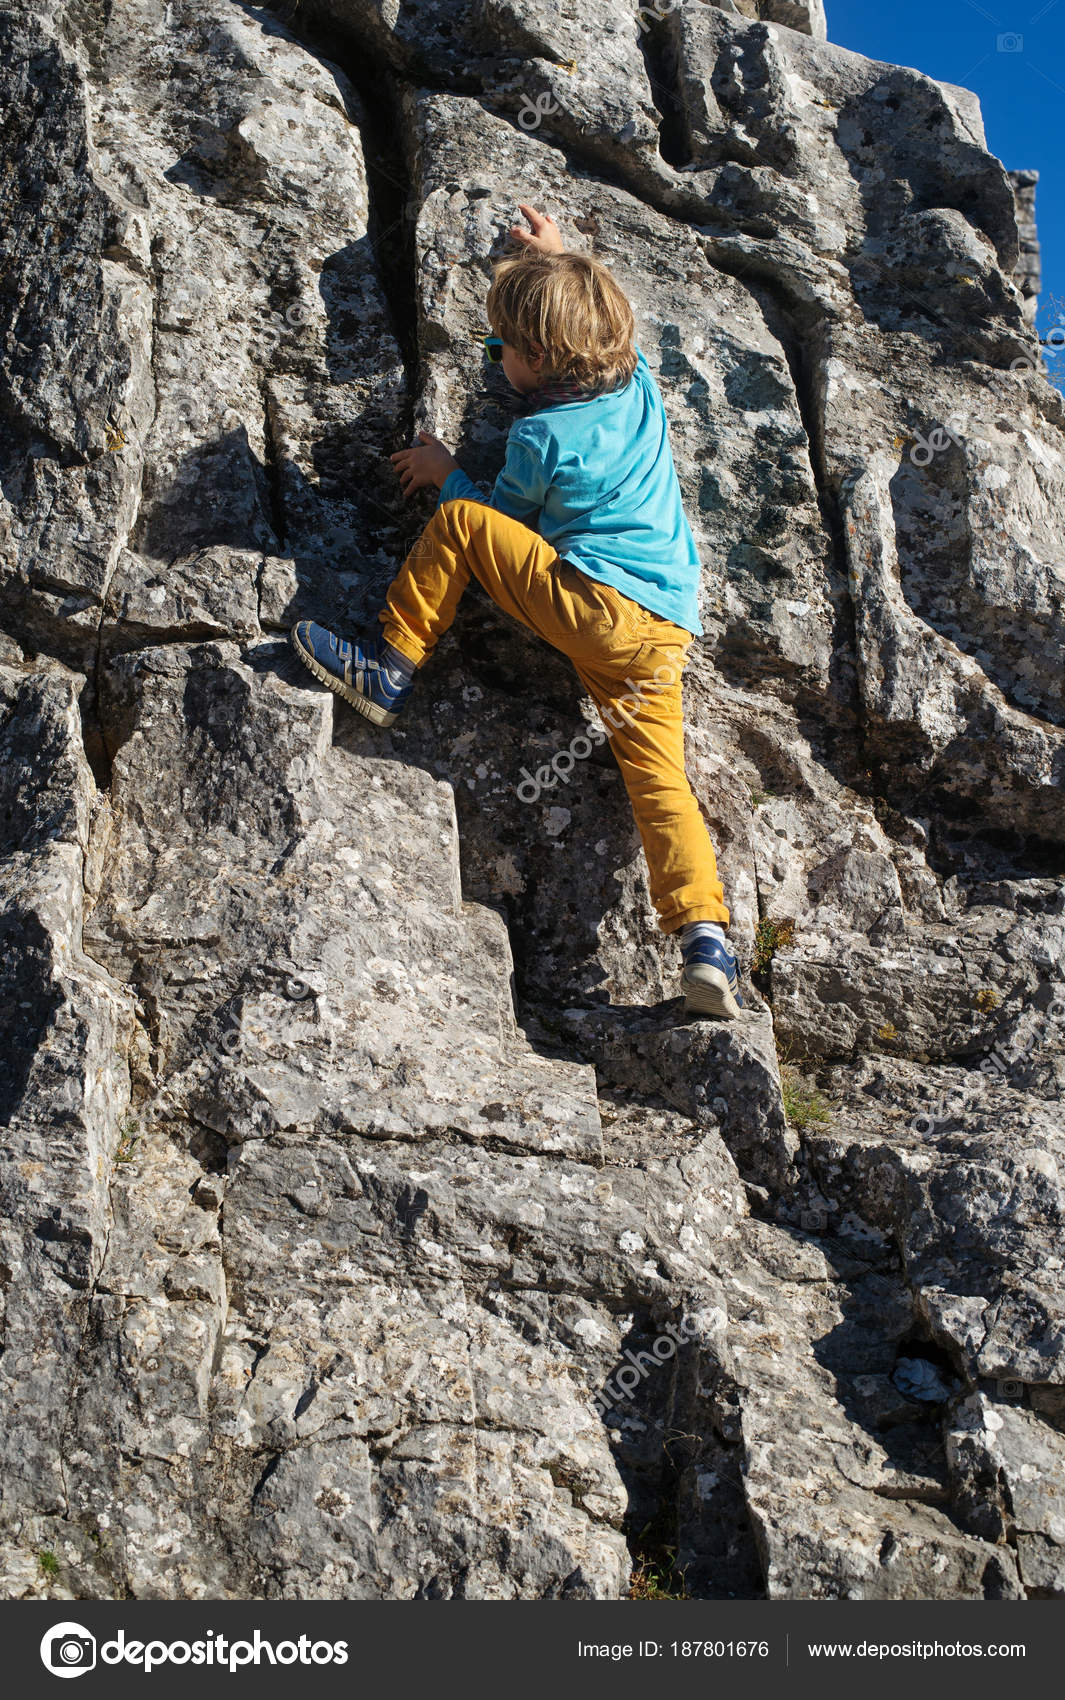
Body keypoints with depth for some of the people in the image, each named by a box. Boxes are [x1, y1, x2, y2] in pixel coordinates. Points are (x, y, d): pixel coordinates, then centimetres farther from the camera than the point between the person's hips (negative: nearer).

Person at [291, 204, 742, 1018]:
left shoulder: (542, 436, -5)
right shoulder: (640, 381, 13)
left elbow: (497, 521, 10)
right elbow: (606, 320, 38)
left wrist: (445, 470, 24)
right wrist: (560, 260, 49)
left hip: (595, 600, -7)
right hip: (669, 626, 7)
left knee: (457, 520, -1)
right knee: (658, 773, 3)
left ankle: (390, 667, 6)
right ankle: (706, 938, -11)